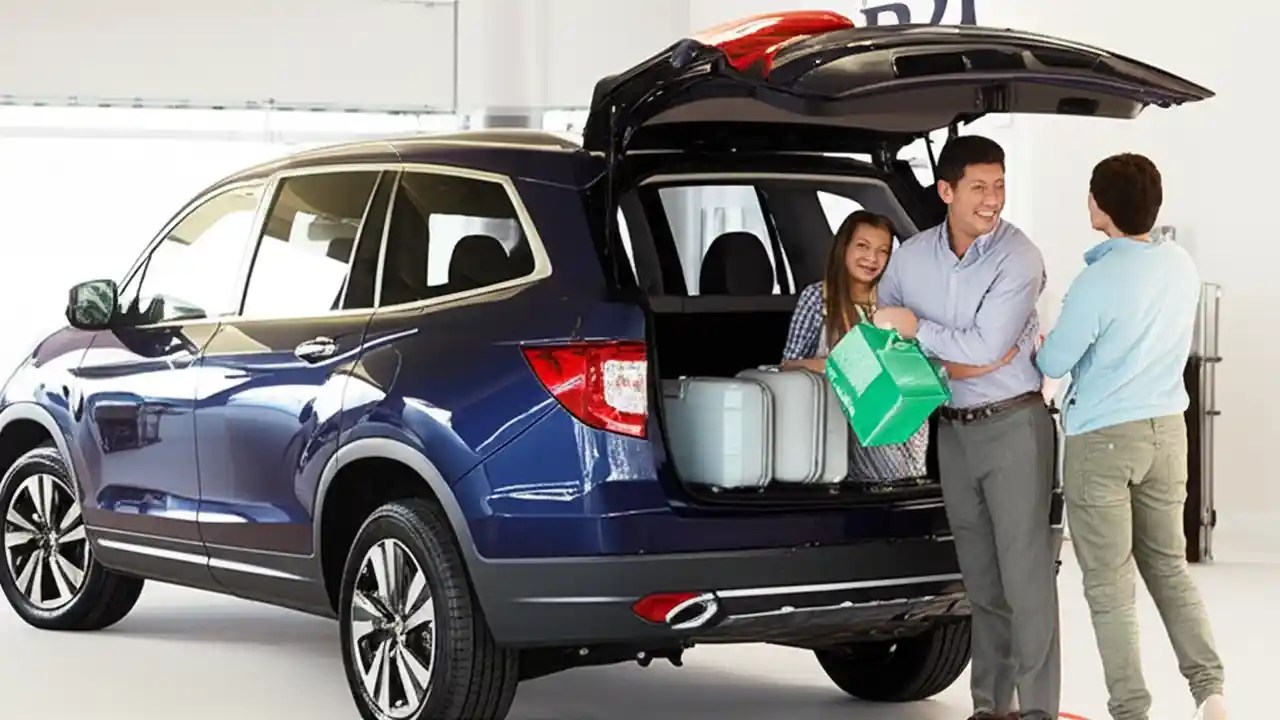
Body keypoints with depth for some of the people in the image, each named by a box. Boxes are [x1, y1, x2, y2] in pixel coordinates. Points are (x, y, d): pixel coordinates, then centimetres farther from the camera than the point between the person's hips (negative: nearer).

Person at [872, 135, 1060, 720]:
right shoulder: (912, 255, 2)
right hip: (952, 427, 5)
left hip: (1013, 424, -5)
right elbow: (881, 321, 21)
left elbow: (984, 348, -21)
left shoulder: (1018, 257, -14)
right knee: (980, 577, 11)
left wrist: (917, 328, -11)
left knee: (1025, 571, -6)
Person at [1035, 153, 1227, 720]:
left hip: (1102, 440, -6)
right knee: (1169, 566, 18)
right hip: (1166, 431, 7)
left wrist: (1038, 346, 11)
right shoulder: (1182, 266, 0)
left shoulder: (1097, 283, -22)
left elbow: (1053, 364, -10)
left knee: (1109, 586, 2)